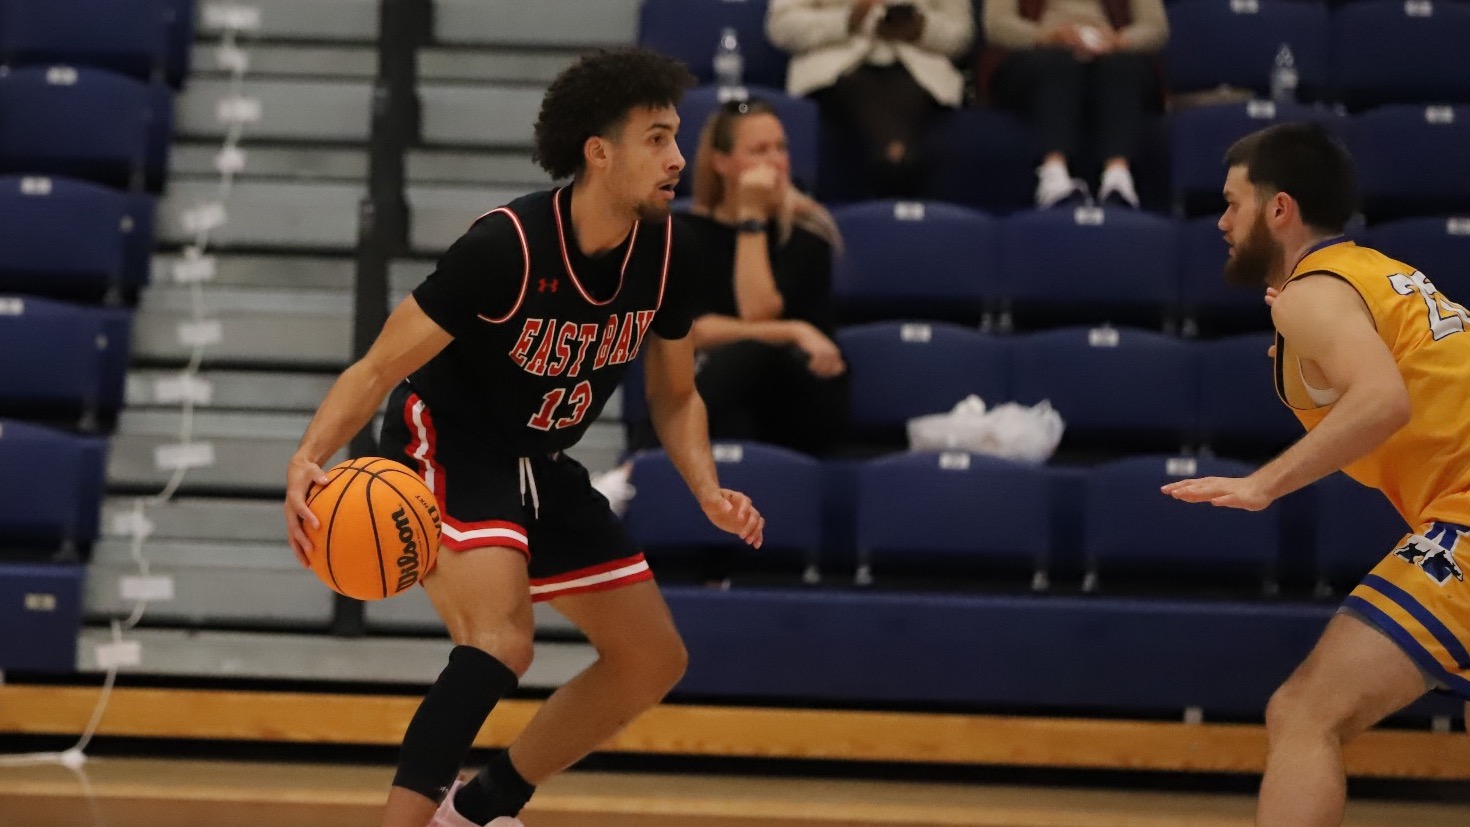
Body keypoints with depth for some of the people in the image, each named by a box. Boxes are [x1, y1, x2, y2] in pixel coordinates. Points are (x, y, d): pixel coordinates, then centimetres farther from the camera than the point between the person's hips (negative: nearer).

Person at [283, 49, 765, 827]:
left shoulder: (665, 253, -9)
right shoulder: (505, 246, -28)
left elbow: (674, 396, 7)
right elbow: (378, 369, -24)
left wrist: (709, 491, -11)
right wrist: (308, 460, -41)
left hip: (539, 465, 8)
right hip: (445, 448, -8)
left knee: (653, 659, 11)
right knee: (502, 642, -32)